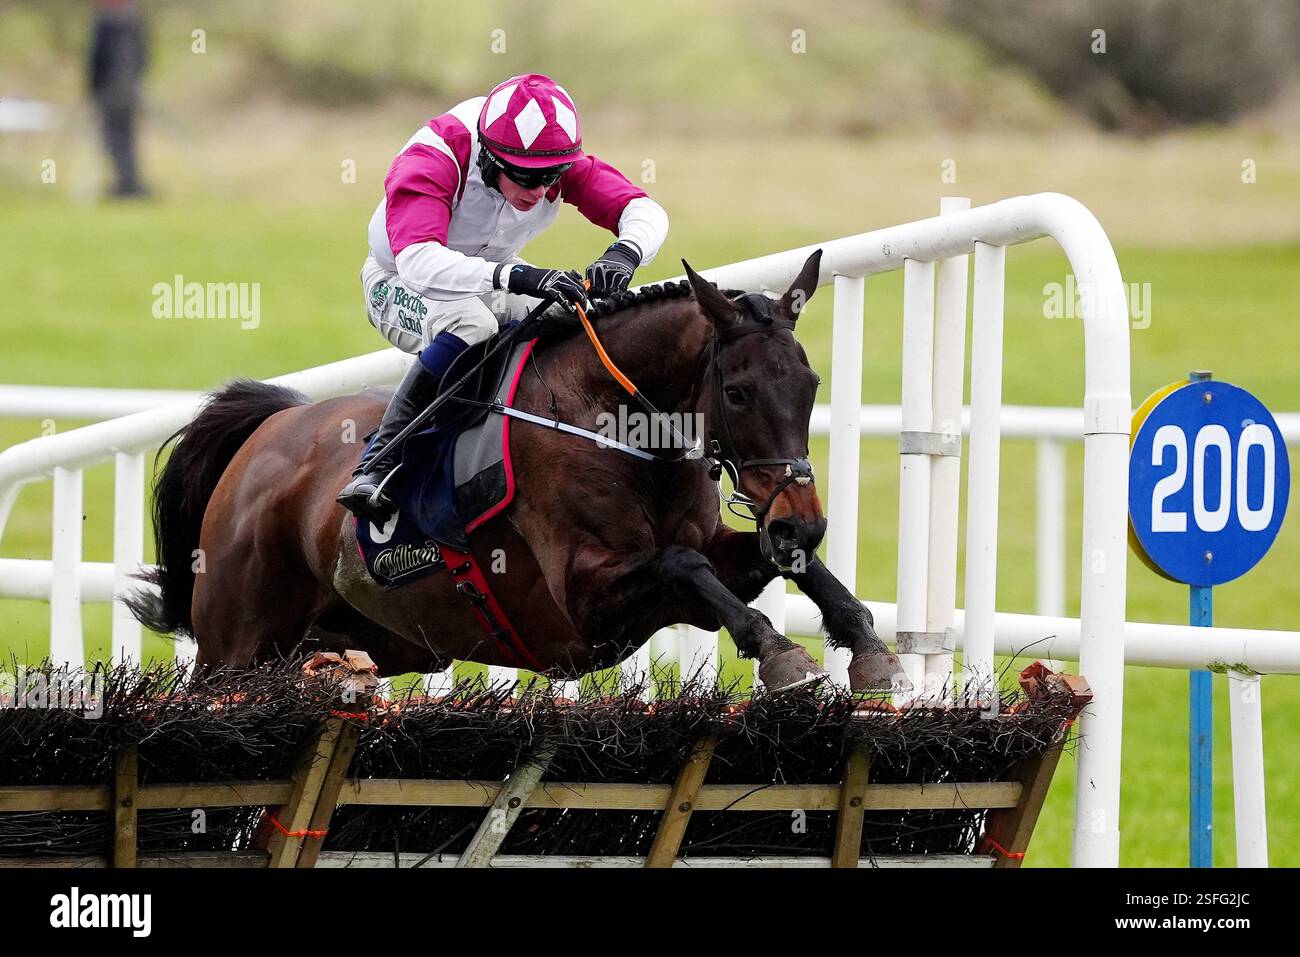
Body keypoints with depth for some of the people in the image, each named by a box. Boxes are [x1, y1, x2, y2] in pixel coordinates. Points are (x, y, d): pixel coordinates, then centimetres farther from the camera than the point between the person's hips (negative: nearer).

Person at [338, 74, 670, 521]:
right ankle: (379, 464, -32)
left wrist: (624, 253, -48)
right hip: (400, 283, -6)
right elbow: (418, 262, -51)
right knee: (470, 326, -37)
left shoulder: (560, 162, -20)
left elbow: (644, 211, -23)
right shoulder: (428, 162, -36)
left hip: (495, 274, 6)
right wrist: (520, 277, -64)